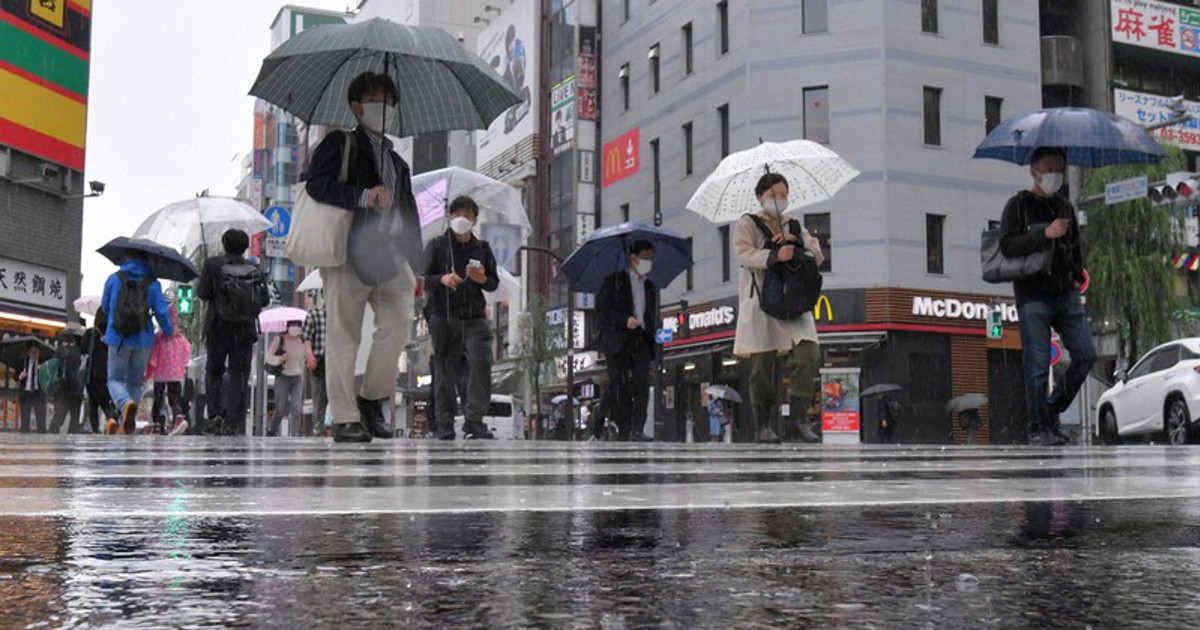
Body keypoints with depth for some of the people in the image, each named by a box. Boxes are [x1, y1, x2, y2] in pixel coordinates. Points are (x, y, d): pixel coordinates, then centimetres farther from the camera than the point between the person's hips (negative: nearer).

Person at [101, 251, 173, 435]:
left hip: (118, 339, -1)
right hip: (143, 340, 1)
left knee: (115, 380, 7)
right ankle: (125, 426, 8)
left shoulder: (114, 279, 3)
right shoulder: (153, 283, 2)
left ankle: (126, 403, -26)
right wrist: (169, 332, 16)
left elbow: (105, 307, 13)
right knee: (134, 382, 12)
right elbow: (162, 312, -2)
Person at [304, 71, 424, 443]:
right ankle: (345, 419, 0)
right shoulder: (340, 143, 8)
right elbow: (316, 184, -10)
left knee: (399, 322, -12)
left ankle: (373, 399, 4)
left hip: (390, 253, 5)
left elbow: (409, 214, 26)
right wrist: (362, 195, -23)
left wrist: (415, 266, 18)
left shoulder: (397, 161, 27)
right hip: (349, 251, -5)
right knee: (344, 335, -4)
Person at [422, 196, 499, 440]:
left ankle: (474, 422, -15)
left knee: (481, 362, -18)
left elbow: (494, 283, 16)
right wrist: (442, 279, -17)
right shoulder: (437, 245, 6)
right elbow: (422, 279, 2)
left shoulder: (482, 248, 13)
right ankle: (445, 429, 7)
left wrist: (482, 279, -6)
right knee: (445, 372, 0)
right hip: (443, 317, -1)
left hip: (475, 318, 1)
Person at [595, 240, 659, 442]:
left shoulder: (650, 287, 22)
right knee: (620, 386, -6)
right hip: (618, 339, -4)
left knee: (642, 383, -13)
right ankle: (623, 431, -2)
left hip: (641, 340, 4)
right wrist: (624, 320, -16)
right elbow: (602, 308, -3)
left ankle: (636, 430, -18)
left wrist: (651, 338, 14)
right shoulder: (614, 281, 7)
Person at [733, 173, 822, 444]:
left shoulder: (794, 227, 20)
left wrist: (797, 241, -8)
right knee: (761, 365, -6)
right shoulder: (748, 223, 6)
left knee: (809, 355, -12)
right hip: (760, 300, -4)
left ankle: (798, 414, 0)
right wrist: (774, 255, -27)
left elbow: (818, 256, 10)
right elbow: (743, 253, -12)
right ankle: (762, 424, 4)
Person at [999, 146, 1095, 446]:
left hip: (1066, 295, 6)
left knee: (1086, 355, 0)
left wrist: (1077, 276, 16)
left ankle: (1053, 410, 15)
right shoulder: (1018, 205, 0)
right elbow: (1007, 245, -12)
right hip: (1032, 296, -6)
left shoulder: (1065, 206, 18)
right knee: (1038, 365, -6)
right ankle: (1038, 427, 2)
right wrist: (1045, 234, -21)